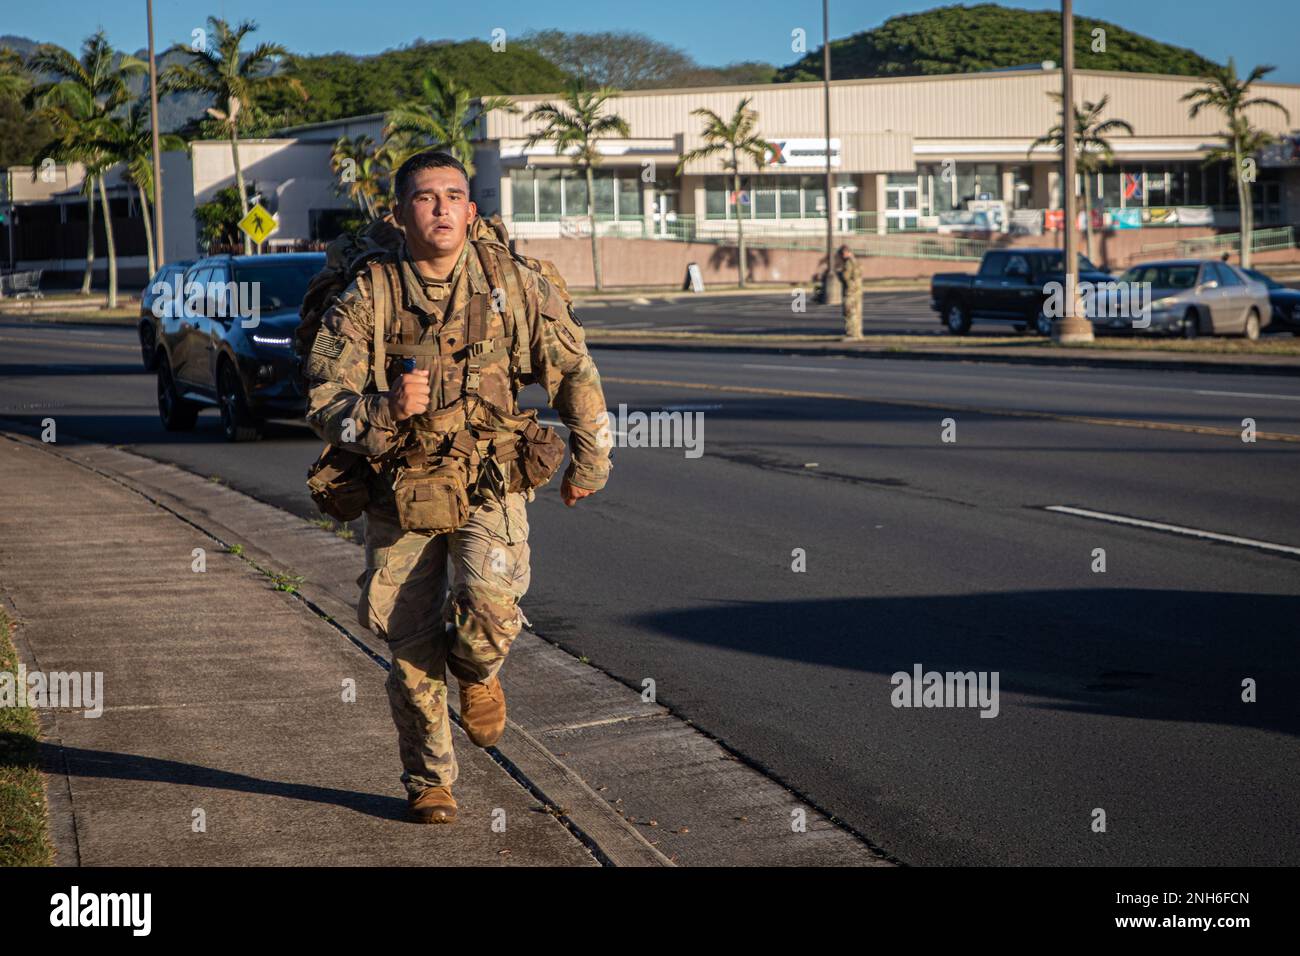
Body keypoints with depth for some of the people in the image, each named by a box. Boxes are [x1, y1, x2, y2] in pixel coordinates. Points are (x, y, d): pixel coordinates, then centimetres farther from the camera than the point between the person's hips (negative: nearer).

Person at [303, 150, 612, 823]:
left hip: (491, 489, 0)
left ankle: (476, 674, 12)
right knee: (410, 647, 2)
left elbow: (573, 369, 8)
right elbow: (324, 403, -7)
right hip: (401, 496, 1)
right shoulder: (367, 300, -6)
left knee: (489, 604, -25)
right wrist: (385, 410, -26)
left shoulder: (512, 284, -3)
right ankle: (429, 781, 24)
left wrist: (589, 460, 13)